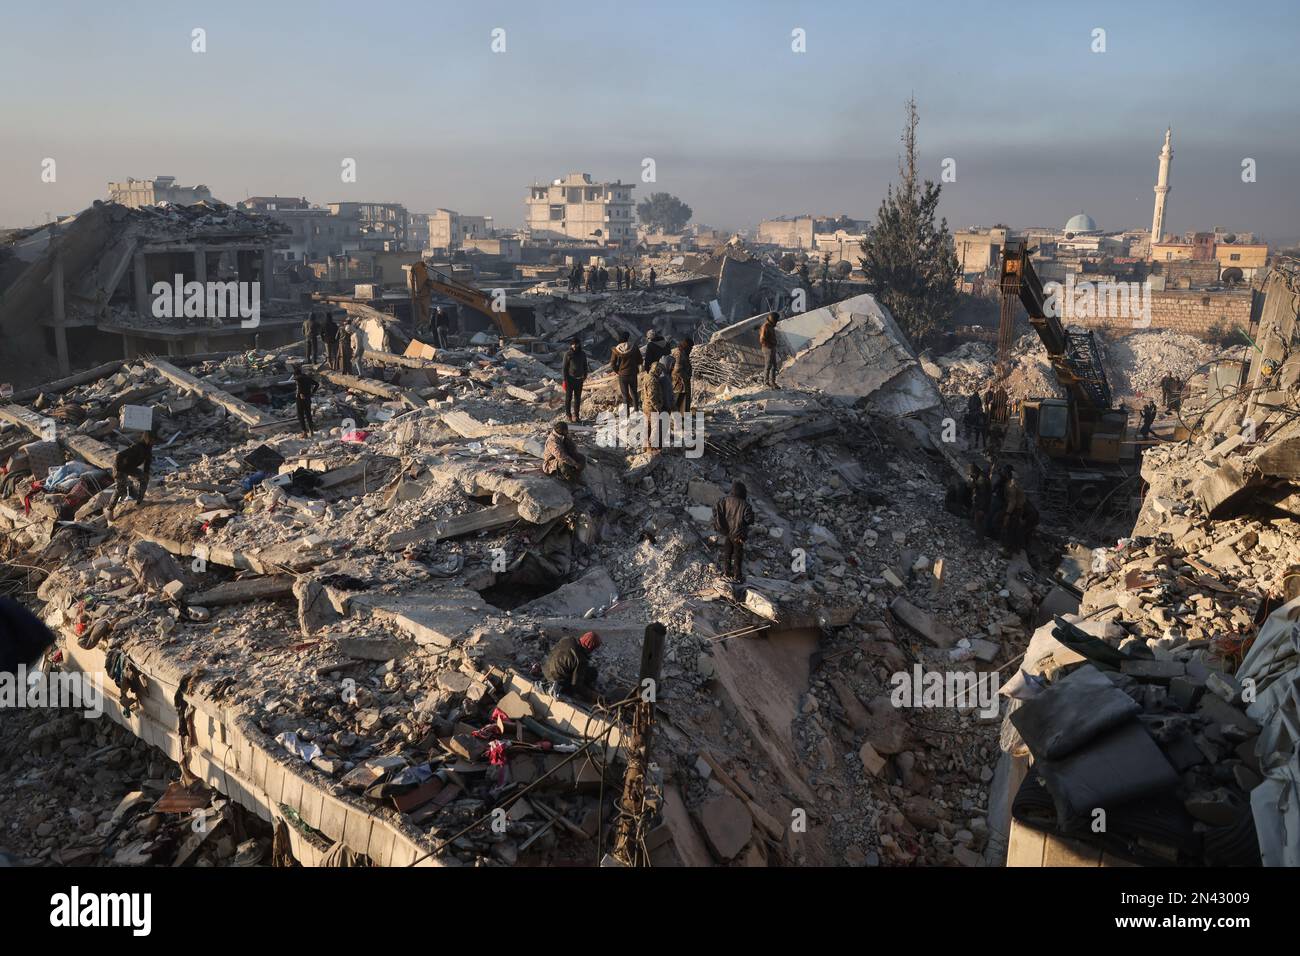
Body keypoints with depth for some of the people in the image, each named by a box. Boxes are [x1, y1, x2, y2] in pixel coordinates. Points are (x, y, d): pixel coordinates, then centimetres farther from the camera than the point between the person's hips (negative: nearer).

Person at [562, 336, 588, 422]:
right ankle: (568, 414, 12)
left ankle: (576, 414, 15)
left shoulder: (582, 354, 5)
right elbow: (564, 367, -5)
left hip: (579, 379, 4)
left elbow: (585, 366, 16)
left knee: (578, 398, 8)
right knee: (568, 397, 2)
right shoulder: (568, 354, -6)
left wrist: (585, 375, 6)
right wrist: (565, 379, -9)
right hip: (570, 379, -4)